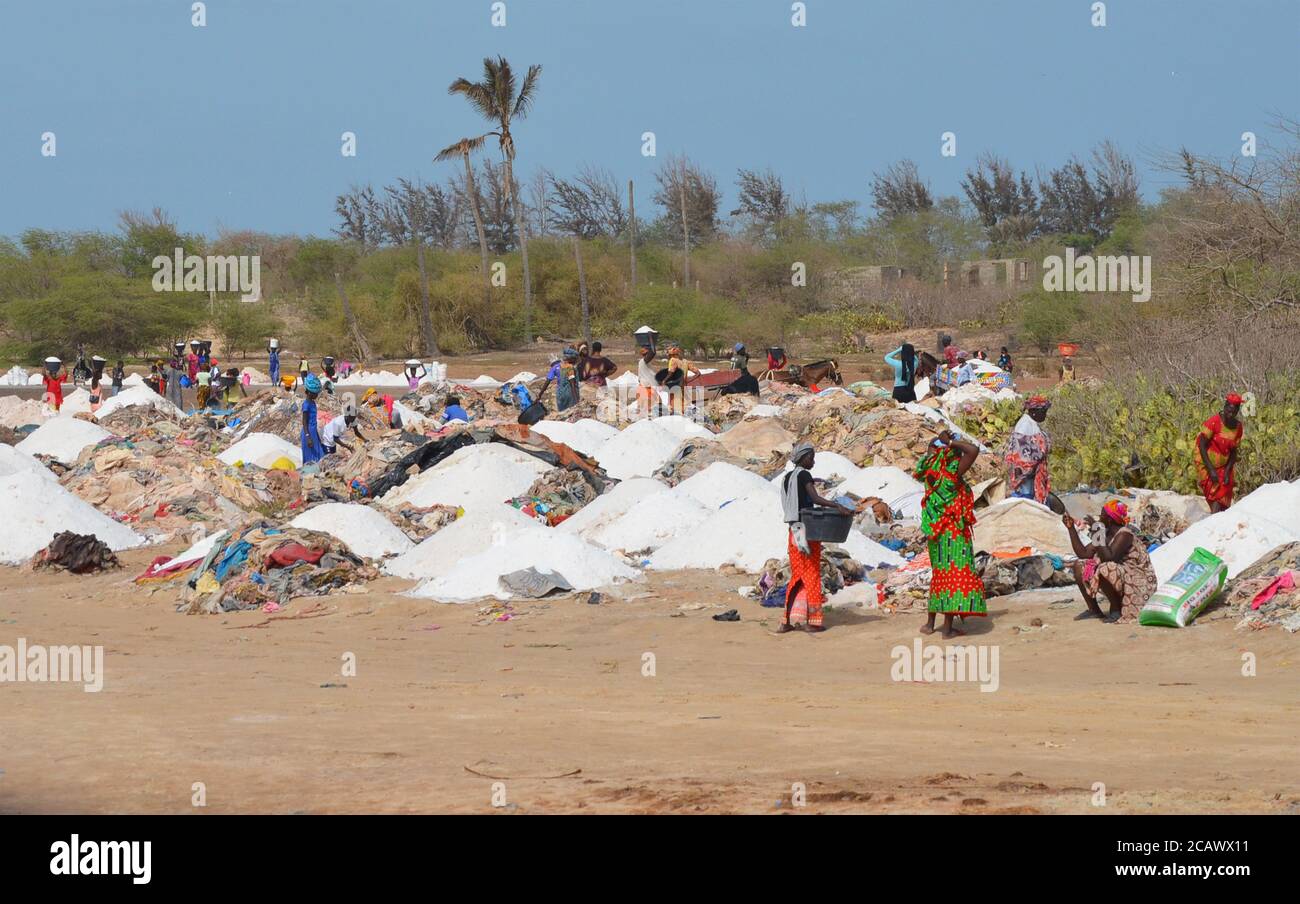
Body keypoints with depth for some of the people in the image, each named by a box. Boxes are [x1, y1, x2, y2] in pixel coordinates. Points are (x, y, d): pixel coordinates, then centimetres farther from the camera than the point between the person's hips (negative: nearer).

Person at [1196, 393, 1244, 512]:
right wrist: (1211, 470, -18)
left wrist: (1227, 472, -6)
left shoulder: (1238, 427, -1)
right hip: (1207, 465, -5)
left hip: (1224, 466, 5)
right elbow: (1202, 446, -16)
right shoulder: (1214, 422, -18)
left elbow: (1233, 452, 6)